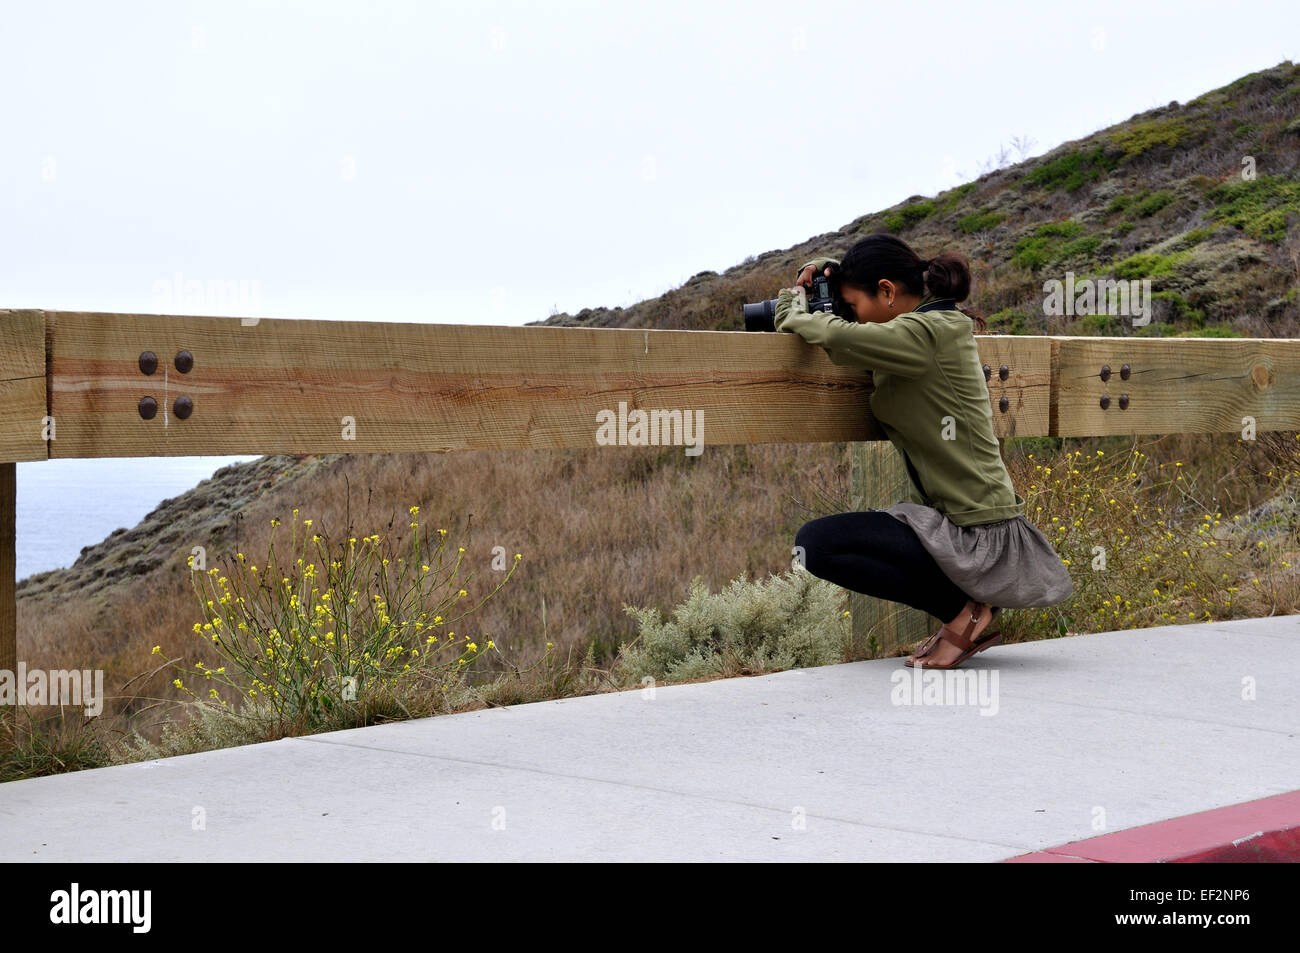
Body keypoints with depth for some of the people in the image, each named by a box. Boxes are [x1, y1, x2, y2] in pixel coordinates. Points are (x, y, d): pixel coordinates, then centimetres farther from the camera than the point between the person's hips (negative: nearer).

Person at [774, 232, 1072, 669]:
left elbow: (839, 337, -31)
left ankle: (963, 611, -8)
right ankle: (969, 608, 13)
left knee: (815, 542, -13)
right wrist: (834, 274, 11)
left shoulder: (926, 333, -17)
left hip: (976, 539, -10)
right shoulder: (943, 326, 12)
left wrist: (791, 309, -9)